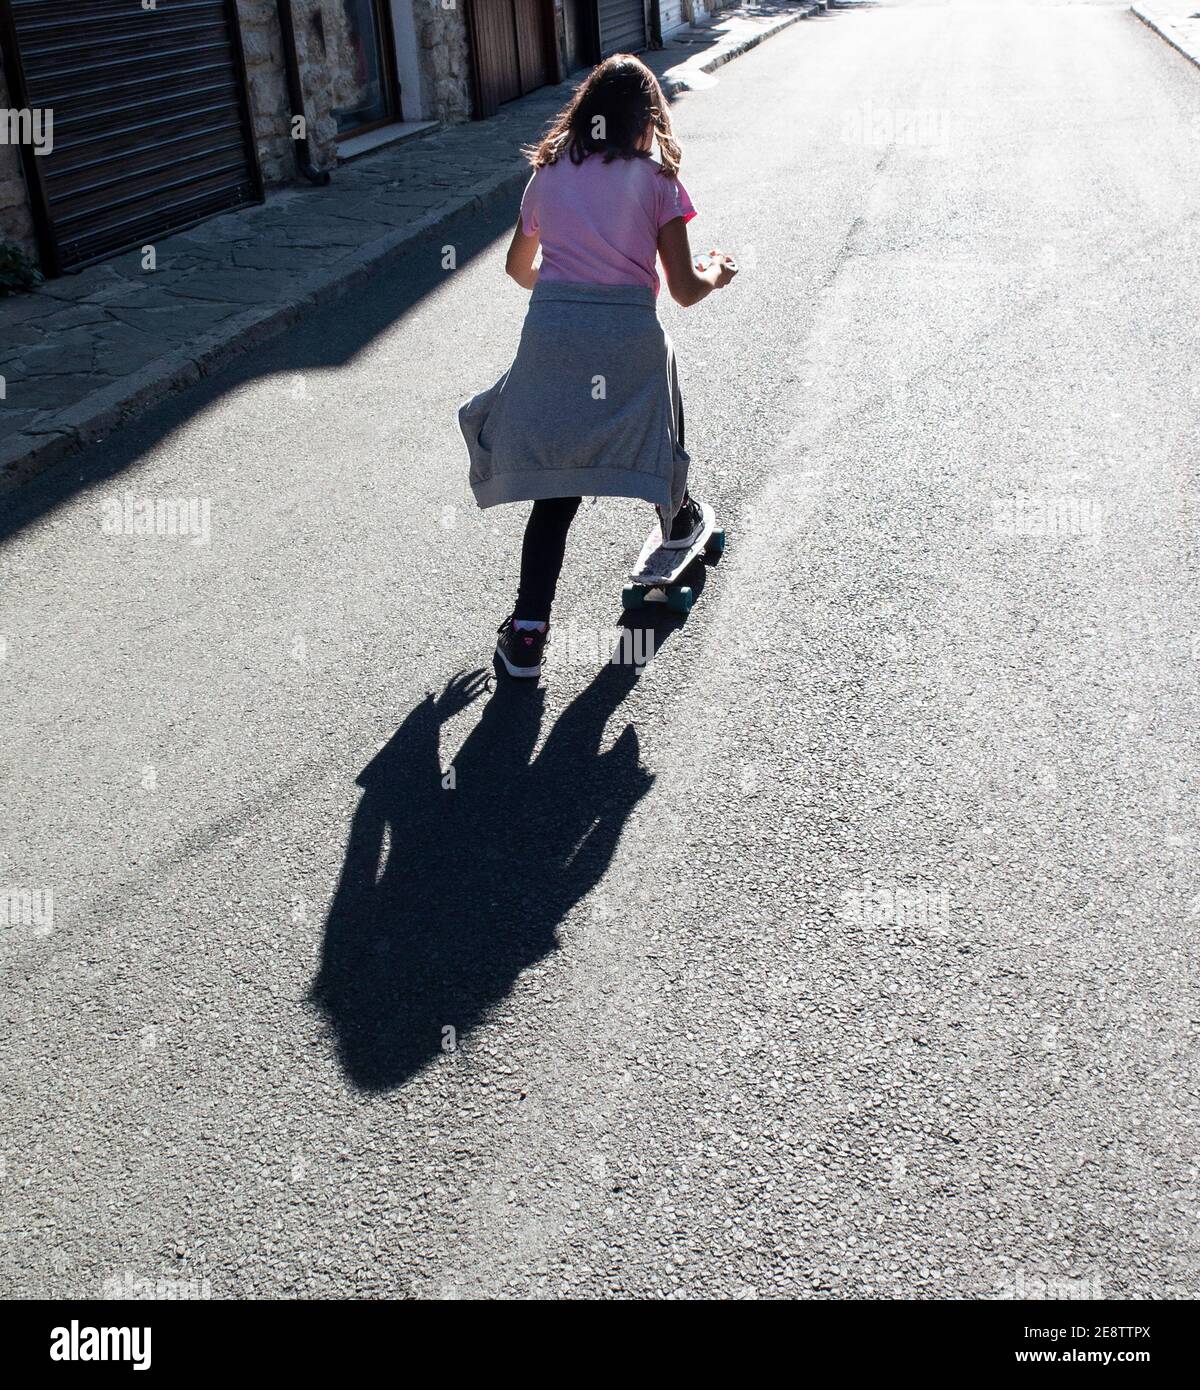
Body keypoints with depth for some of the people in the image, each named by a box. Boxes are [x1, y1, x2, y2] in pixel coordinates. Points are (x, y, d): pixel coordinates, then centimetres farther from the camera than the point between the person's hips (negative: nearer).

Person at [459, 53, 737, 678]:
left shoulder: (548, 174, 17)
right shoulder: (657, 180, 8)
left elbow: (518, 267, 29)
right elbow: (684, 291, 4)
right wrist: (718, 273, 26)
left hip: (550, 329, 2)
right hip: (629, 333, -2)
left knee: (556, 485, 5)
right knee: (660, 391, 32)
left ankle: (528, 631, -4)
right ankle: (675, 514, 55)